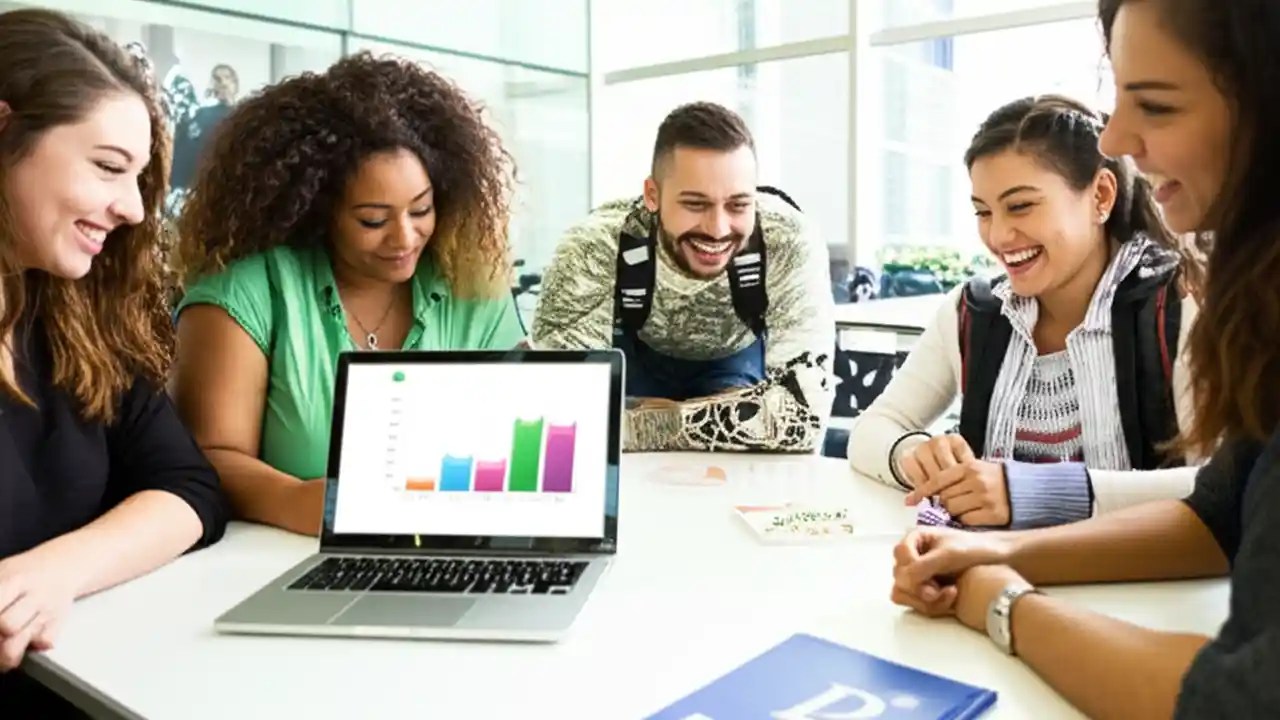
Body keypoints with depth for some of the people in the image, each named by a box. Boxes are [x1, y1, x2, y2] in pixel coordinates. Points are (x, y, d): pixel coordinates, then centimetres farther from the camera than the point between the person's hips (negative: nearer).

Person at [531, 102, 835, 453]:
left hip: (736, 355, 0)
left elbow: (805, 412, -39)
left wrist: (651, 424, -40)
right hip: (634, 353, 1)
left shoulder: (792, 245, -37)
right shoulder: (593, 251, -38)